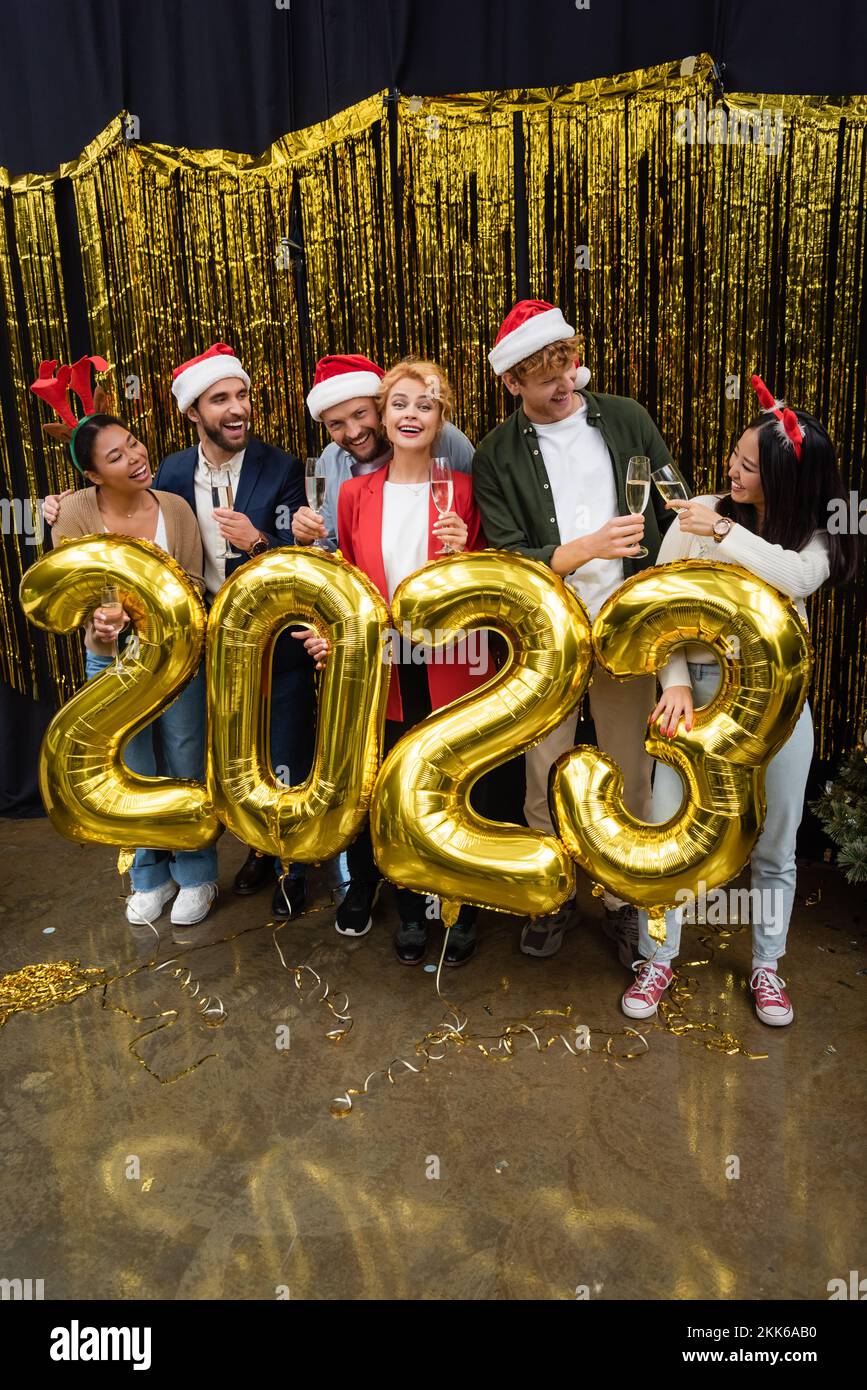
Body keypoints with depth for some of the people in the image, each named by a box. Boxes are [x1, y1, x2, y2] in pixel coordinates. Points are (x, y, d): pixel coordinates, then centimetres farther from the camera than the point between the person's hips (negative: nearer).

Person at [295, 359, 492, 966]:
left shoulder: (463, 490, -1)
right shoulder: (356, 494, 5)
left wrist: (461, 553, -17)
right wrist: (331, 632, -5)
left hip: (450, 665, -2)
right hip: (385, 670, 2)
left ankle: (461, 907, 32)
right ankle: (412, 910, 32)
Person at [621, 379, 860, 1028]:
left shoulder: (816, 536, 0)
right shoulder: (698, 514, -2)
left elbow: (798, 577, -25)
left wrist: (726, 532, -24)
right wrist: (675, 684, -15)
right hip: (698, 689, -1)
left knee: (775, 846, 12)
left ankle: (767, 966, 34)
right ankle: (657, 958, 23)